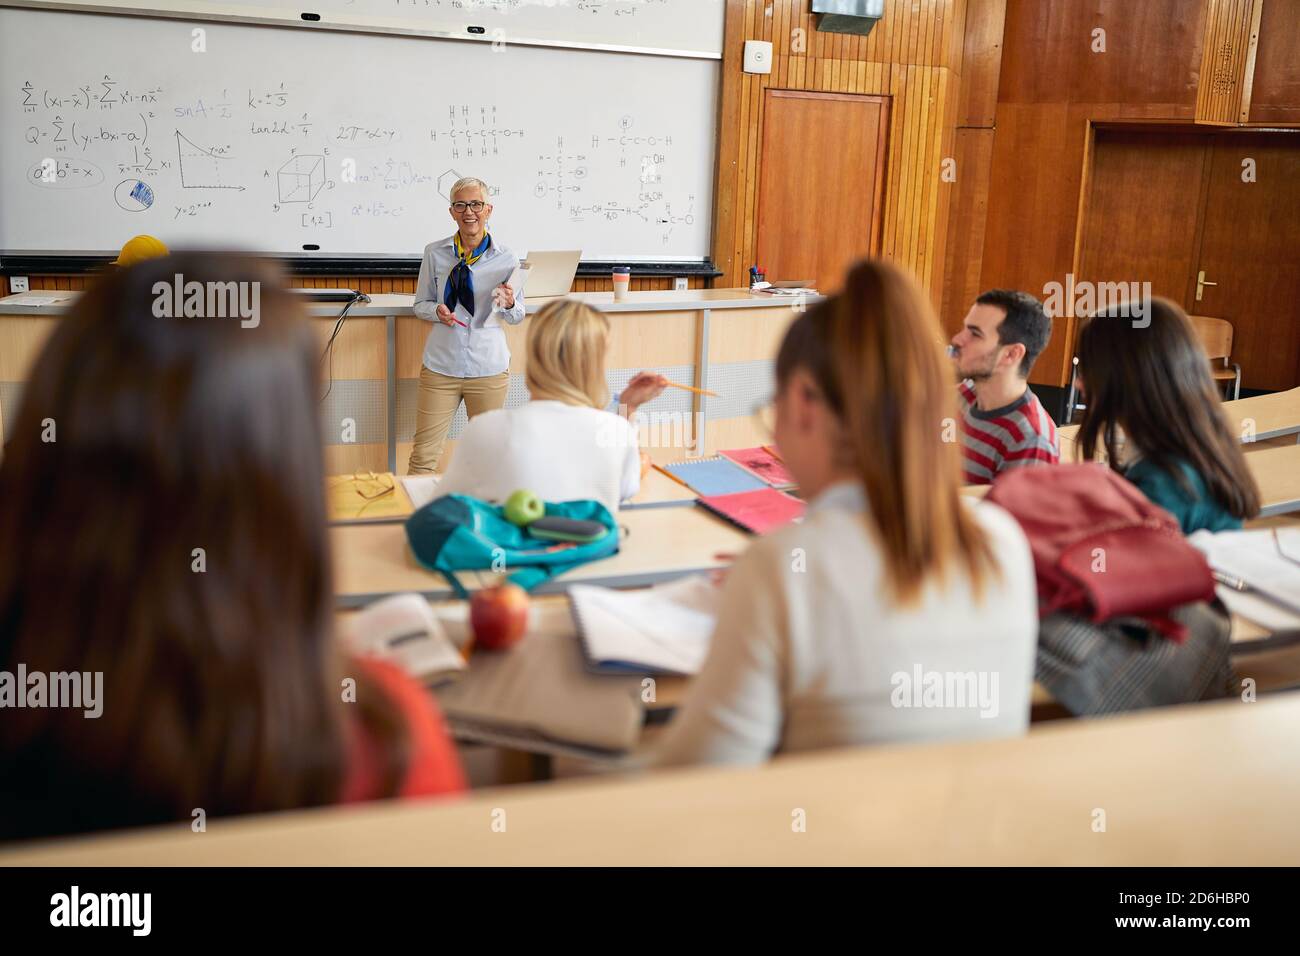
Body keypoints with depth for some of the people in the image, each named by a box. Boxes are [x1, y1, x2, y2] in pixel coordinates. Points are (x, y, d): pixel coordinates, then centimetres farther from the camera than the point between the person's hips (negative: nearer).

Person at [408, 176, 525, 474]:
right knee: (423, 456, 0)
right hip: (441, 365, 0)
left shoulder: (506, 258, -1)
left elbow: (517, 317, 7)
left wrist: (509, 304, -16)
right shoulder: (435, 253, 1)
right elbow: (420, 304, 10)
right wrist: (437, 311, -12)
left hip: (488, 368, 0)